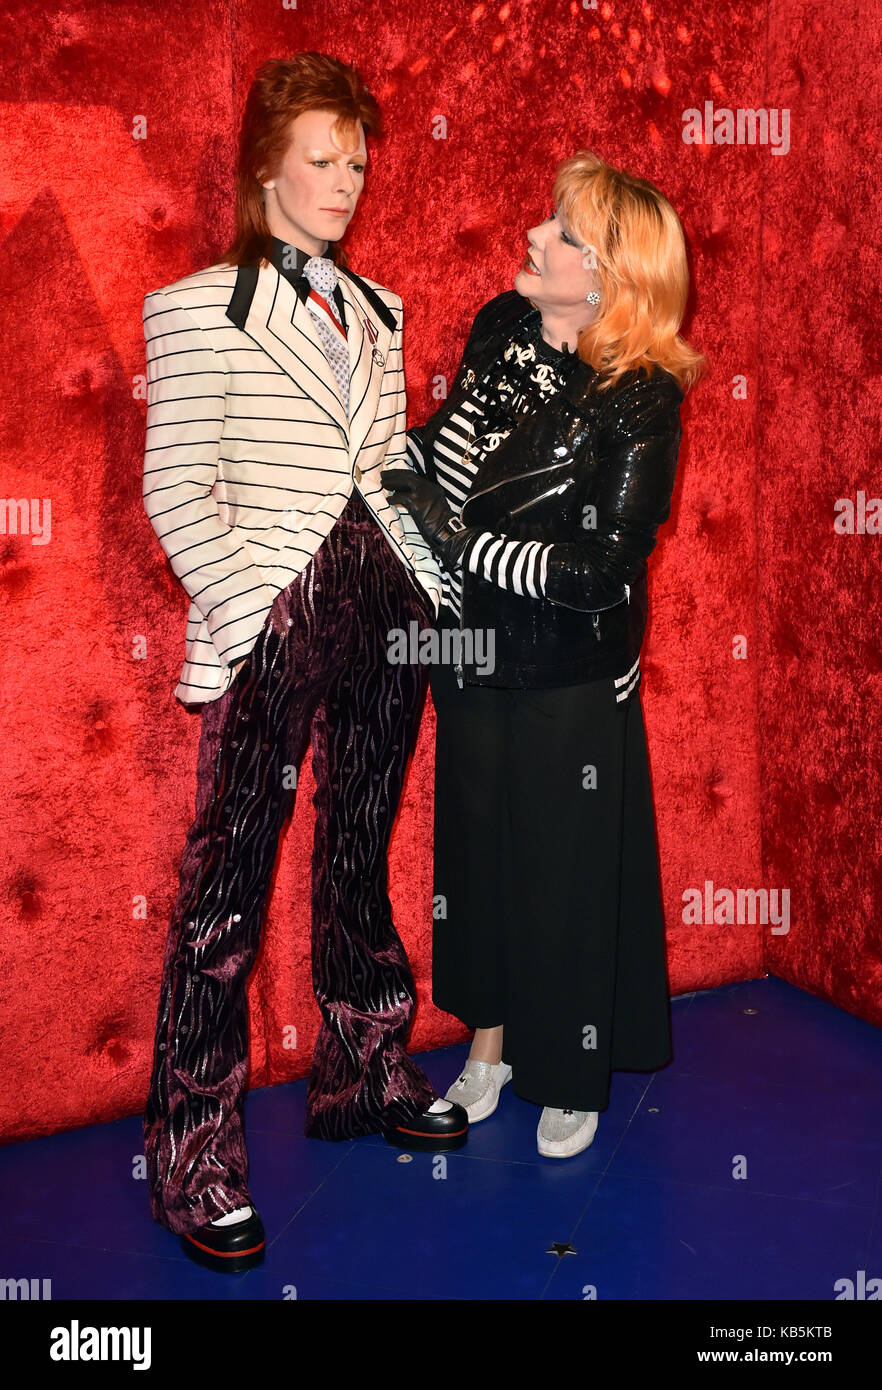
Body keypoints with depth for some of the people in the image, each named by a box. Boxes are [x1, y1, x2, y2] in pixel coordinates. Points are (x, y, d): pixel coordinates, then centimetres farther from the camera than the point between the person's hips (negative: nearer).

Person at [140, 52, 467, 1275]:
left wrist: (434, 582, 6)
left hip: (385, 616, 6)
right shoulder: (199, 309, -3)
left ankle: (364, 1074, 34)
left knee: (360, 853, 17)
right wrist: (248, 614, -15)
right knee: (226, 888, -1)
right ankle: (194, 1153, 12)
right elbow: (176, 489, -7)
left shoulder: (375, 309, 14)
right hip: (273, 627, -6)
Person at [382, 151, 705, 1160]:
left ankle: (571, 1075, 33)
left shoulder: (639, 401, -21)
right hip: (471, 651, 6)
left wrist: (455, 539, -24)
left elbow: (600, 571, -25)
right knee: (475, 843, 17)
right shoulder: (501, 328, -3)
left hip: (568, 678, -6)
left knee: (565, 862, 10)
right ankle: (492, 1039, 40)